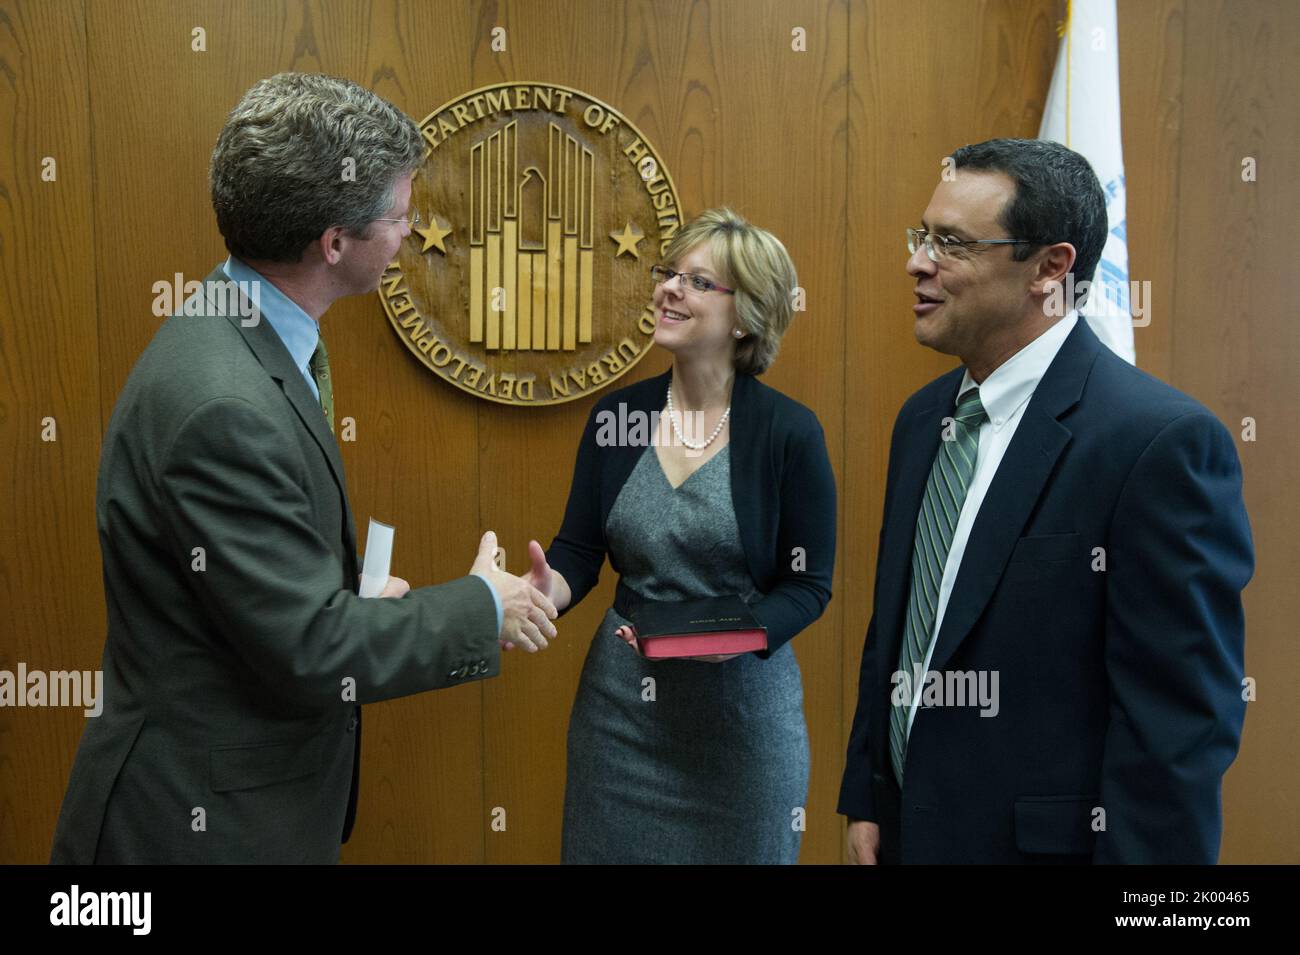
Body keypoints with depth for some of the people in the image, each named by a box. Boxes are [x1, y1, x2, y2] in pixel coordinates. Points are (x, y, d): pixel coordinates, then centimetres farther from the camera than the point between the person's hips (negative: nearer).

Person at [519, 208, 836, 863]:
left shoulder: (789, 431, -11)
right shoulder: (616, 416, 0)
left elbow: (809, 584, -7)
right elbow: (578, 550, 1)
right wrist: (548, 588, -22)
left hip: (742, 704, -3)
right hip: (619, 702, 3)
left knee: (737, 849, 14)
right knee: (612, 847, 15)